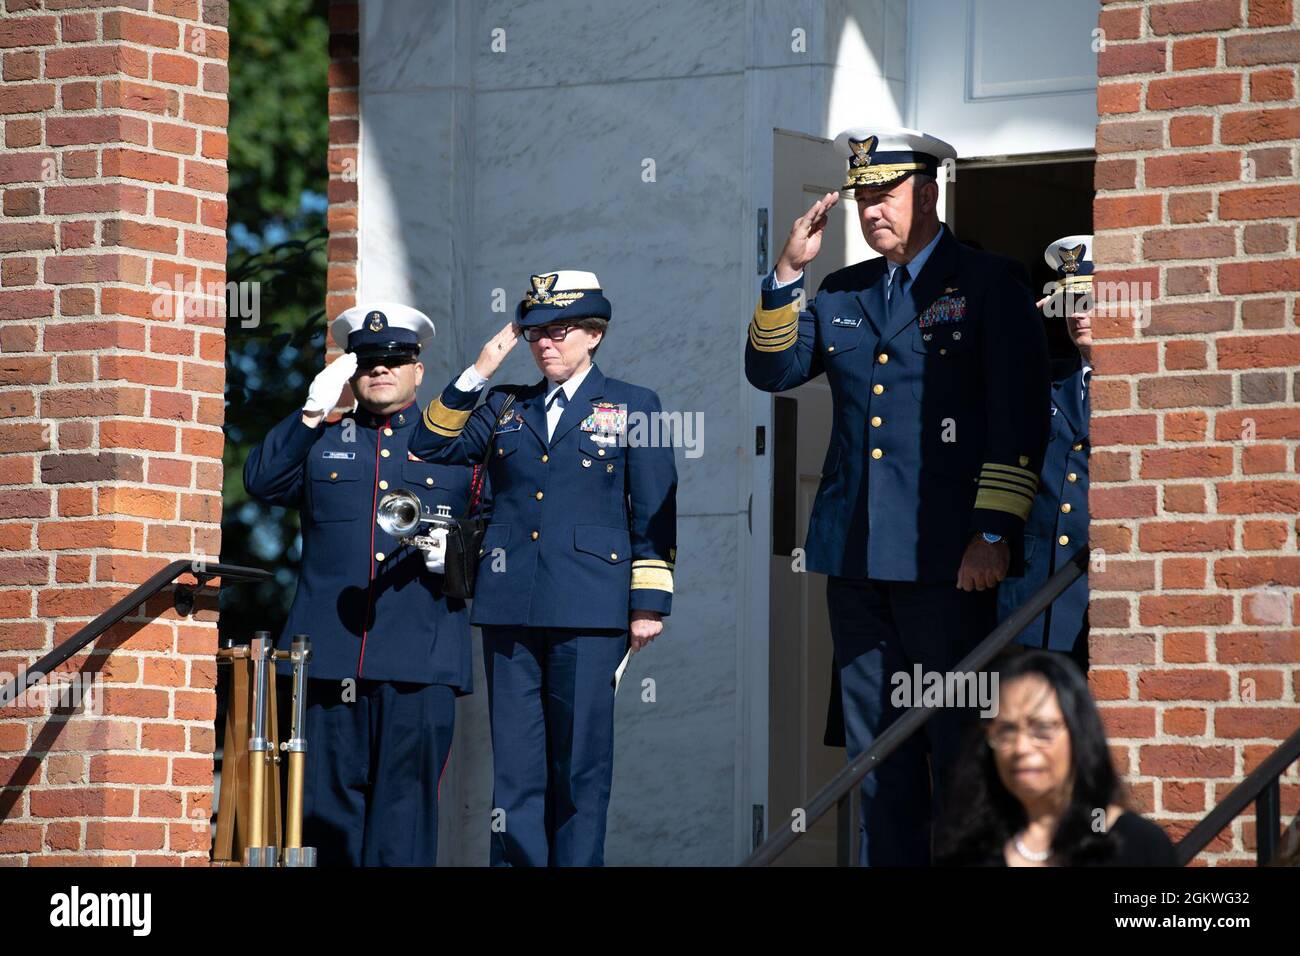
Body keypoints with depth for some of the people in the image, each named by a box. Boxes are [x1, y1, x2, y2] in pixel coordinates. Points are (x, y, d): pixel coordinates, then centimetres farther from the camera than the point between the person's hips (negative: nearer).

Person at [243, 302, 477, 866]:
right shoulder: (320, 443, 18)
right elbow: (262, 481, 3)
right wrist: (313, 412, -3)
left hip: (420, 664, -2)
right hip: (330, 656, 2)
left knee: (405, 799, -8)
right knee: (329, 803, -1)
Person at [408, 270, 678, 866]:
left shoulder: (633, 408, 8)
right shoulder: (505, 407, 17)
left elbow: (655, 515, 5)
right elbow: (430, 448, 8)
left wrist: (649, 604, -2)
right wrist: (478, 374, 2)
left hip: (588, 612, -3)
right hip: (510, 608, 3)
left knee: (580, 758, -2)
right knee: (515, 759, 2)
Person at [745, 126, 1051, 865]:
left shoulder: (990, 285, 0)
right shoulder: (842, 293, 17)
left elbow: (1020, 417, -6)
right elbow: (771, 370, 11)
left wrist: (994, 532, -13)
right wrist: (790, 274, -2)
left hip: (948, 559, -6)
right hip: (856, 557, 6)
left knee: (962, 746, -4)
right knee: (878, 749, 8)